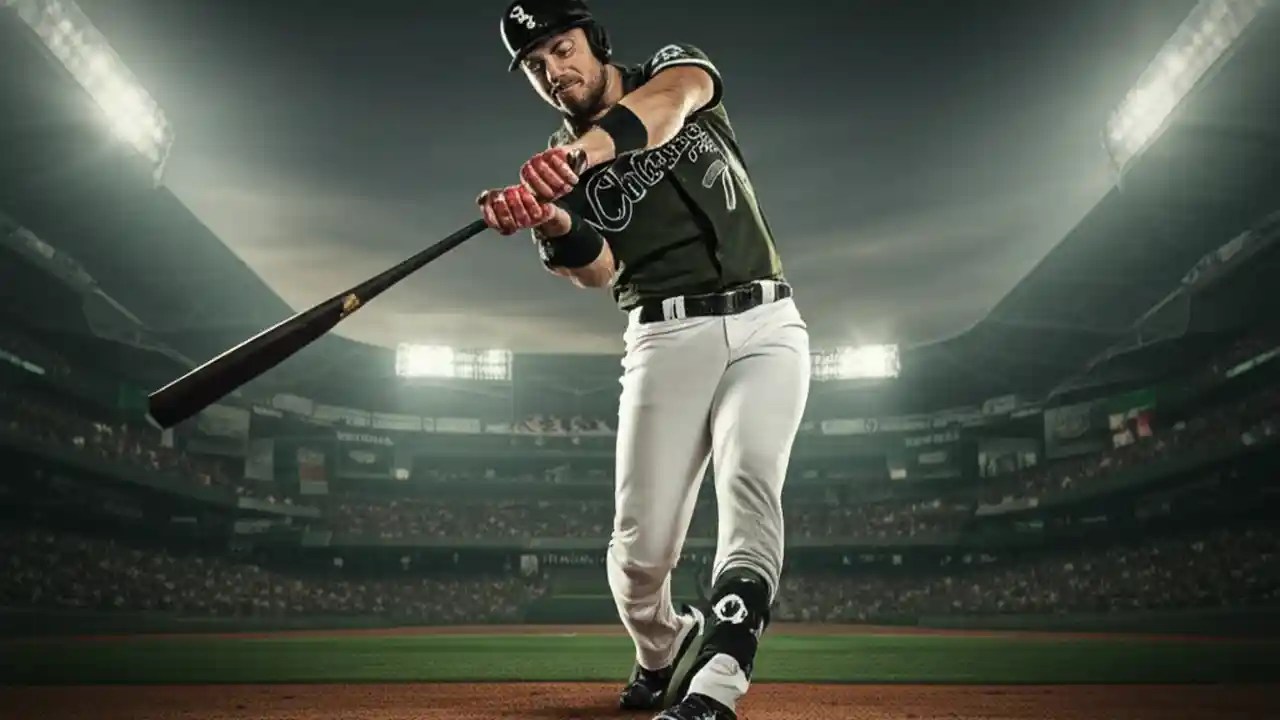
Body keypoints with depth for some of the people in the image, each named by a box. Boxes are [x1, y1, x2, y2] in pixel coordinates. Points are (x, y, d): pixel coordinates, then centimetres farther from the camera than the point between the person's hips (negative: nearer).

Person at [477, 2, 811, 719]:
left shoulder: (674, 66, 7)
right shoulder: (554, 167, 9)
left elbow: (667, 103, -20)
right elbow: (596, 271, -7)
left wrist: (592, 146, -40)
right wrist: (553, 227, -30)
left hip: (765, 324, -1)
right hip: (667, 338, 1)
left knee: (749, 492, -22)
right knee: (641, 543, -5)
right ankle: (662, 654, 24)